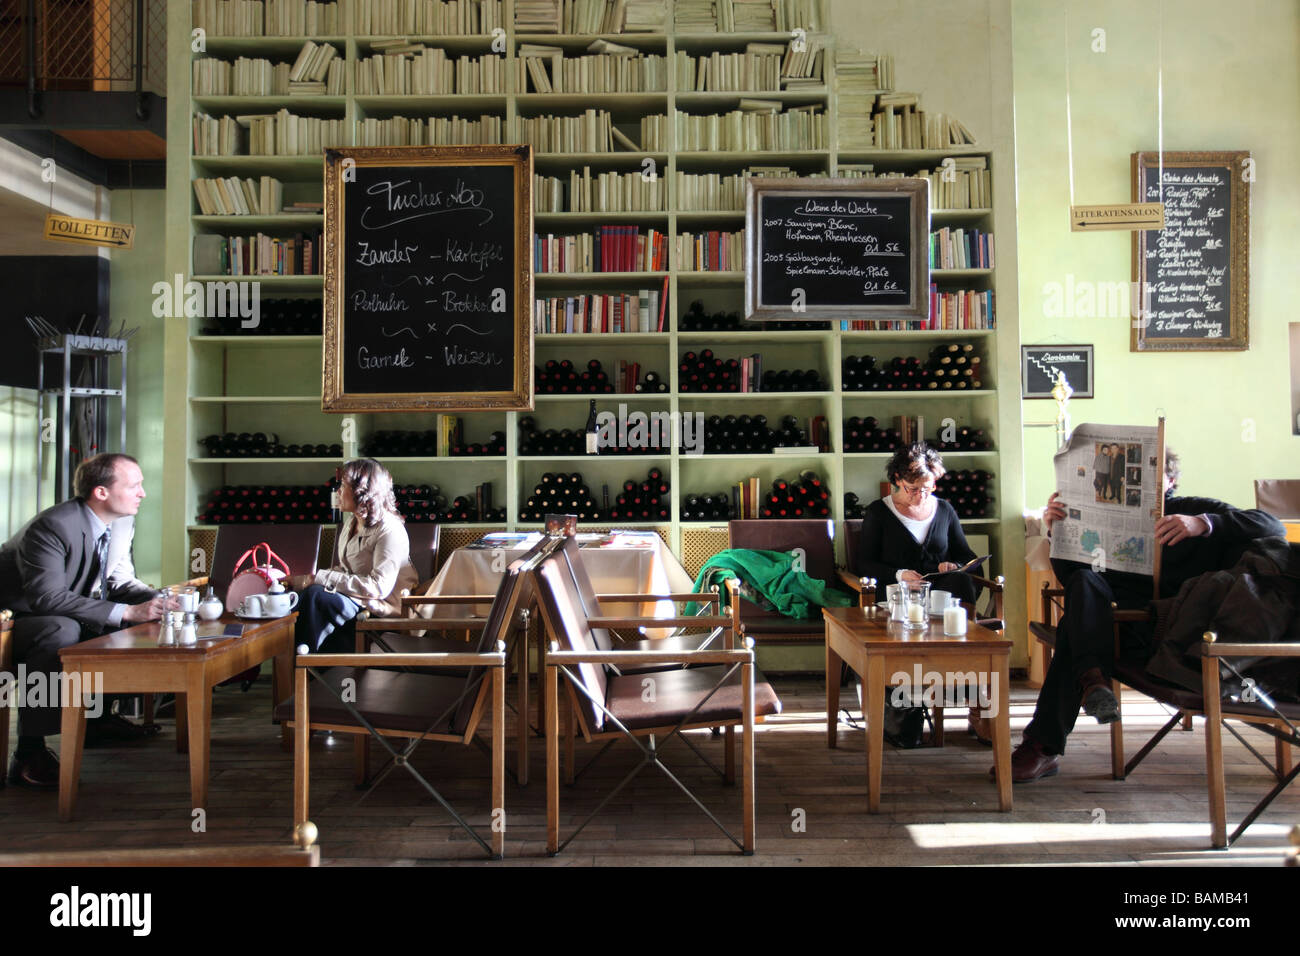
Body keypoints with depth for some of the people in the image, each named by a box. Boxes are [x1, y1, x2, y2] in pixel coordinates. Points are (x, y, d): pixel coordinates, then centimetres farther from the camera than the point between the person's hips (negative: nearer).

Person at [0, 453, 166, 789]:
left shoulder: (122, 522, -2)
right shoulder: (53, 526, -28)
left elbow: (121, 582, 5)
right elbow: (48, 598, -35)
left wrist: (159, 600, -17)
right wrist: (127, 611, -39)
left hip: (60, 615, 9)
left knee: (142, 622, 1)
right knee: (63, 630, -37)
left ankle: (95, 716, 11)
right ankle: (29, 753, -32)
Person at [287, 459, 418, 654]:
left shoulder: (390, 529, -16)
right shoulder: (351, 521, 13)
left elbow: (379, 587, -25)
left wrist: (320, 578, -24)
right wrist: (311, 578, -4)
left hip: (382, 605, -8)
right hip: (353, 596, 8)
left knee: (315, 595, -29)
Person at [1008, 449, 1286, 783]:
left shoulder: (1196, 509, 18)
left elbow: (1273, 526, 0)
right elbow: (1070, 577, 24)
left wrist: (1204, 523, -17)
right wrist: (1057, 533, 4)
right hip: (1107, 613, 3)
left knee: (1075, 626, -31)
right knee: (1084, 580, -30)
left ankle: (1044, 747, -34)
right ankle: (1092, 679, -45)